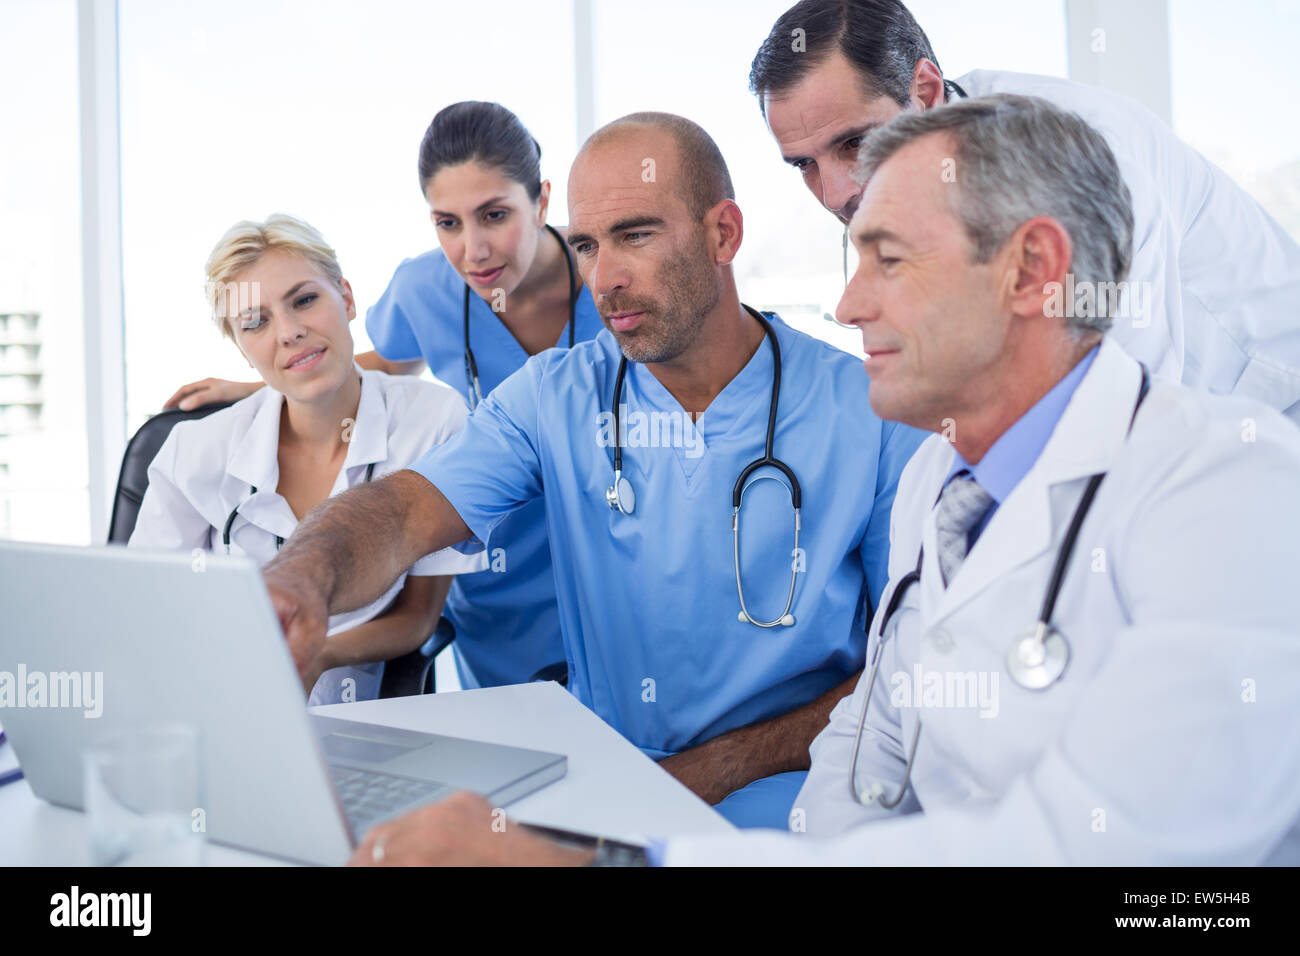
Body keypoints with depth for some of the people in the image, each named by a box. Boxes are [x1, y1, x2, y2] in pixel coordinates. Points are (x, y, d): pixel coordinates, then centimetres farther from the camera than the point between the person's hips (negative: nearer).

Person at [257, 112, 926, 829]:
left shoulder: (867, 411, -4)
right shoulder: (552, 398, 5)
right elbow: (404, 511, -9)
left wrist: (716, 769, -12)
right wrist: (304, 575, -33)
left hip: (780, 803, -3)